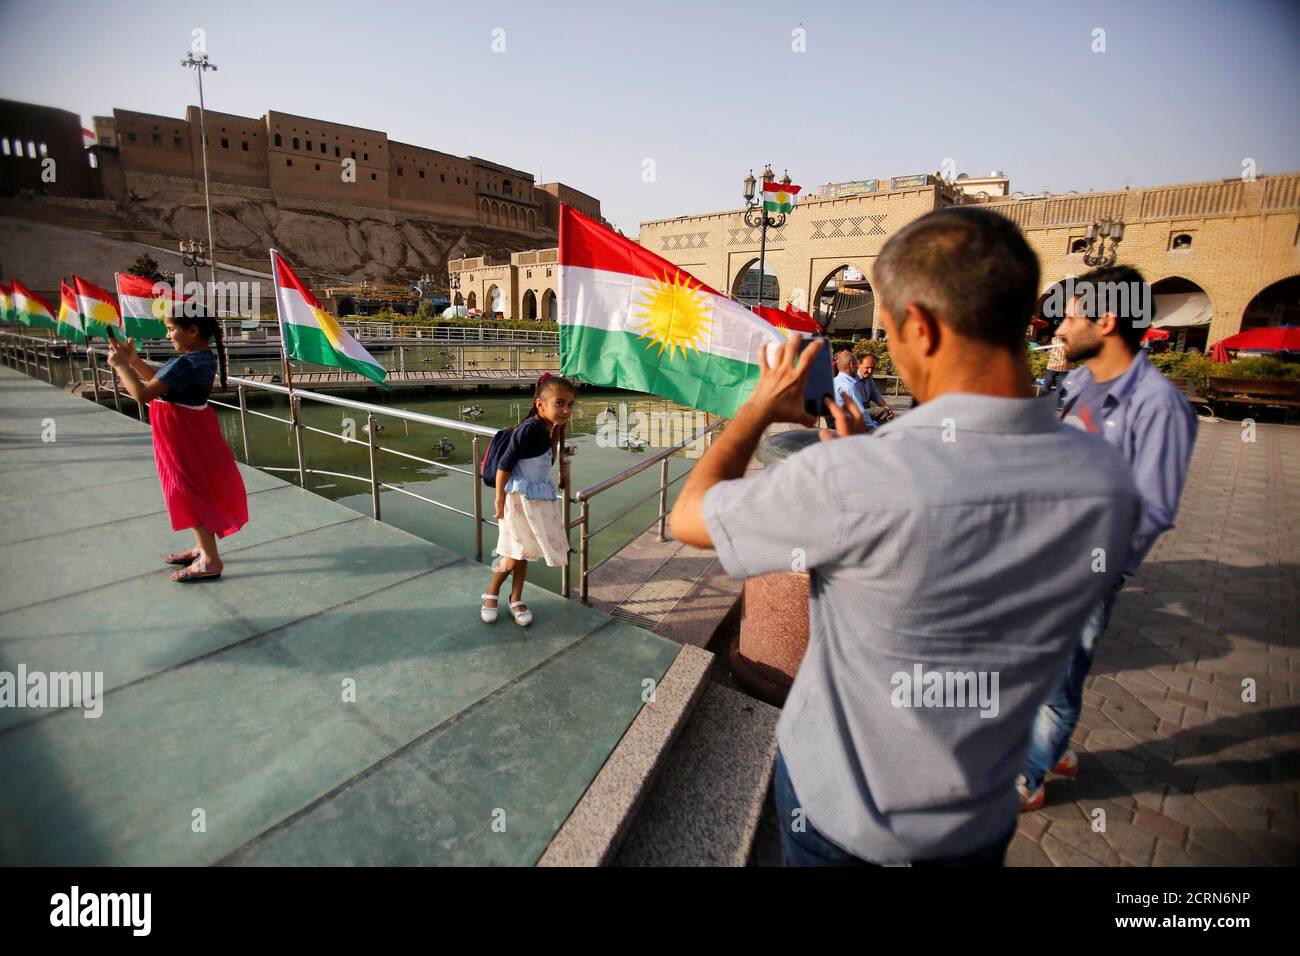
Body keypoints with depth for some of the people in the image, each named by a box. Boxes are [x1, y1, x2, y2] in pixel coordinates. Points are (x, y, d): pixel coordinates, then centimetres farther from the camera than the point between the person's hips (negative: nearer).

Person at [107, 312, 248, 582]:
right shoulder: (204, 357, 4)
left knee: (190, 494, 0)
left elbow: (143, 394, -24)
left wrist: (120, 365, -12)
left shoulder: (185, 364, -25)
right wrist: (133, 360, 7)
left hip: (182, 437, -9)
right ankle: (203, 547, 33)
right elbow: (162, 382, 15)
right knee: (195, 492, 19)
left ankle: (210, 561, 9)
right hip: (191, 430, 9)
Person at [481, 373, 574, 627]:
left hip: (541, 498, 7)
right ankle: (491, 594, 29)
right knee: (516, 555, 5)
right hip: (519, 499, -7)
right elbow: (504, 464, -21)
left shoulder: (553, 429, 0)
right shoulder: (529, 429, -25)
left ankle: (516, 600, 32)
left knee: (523, 552, 17)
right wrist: (500, 500, -17)